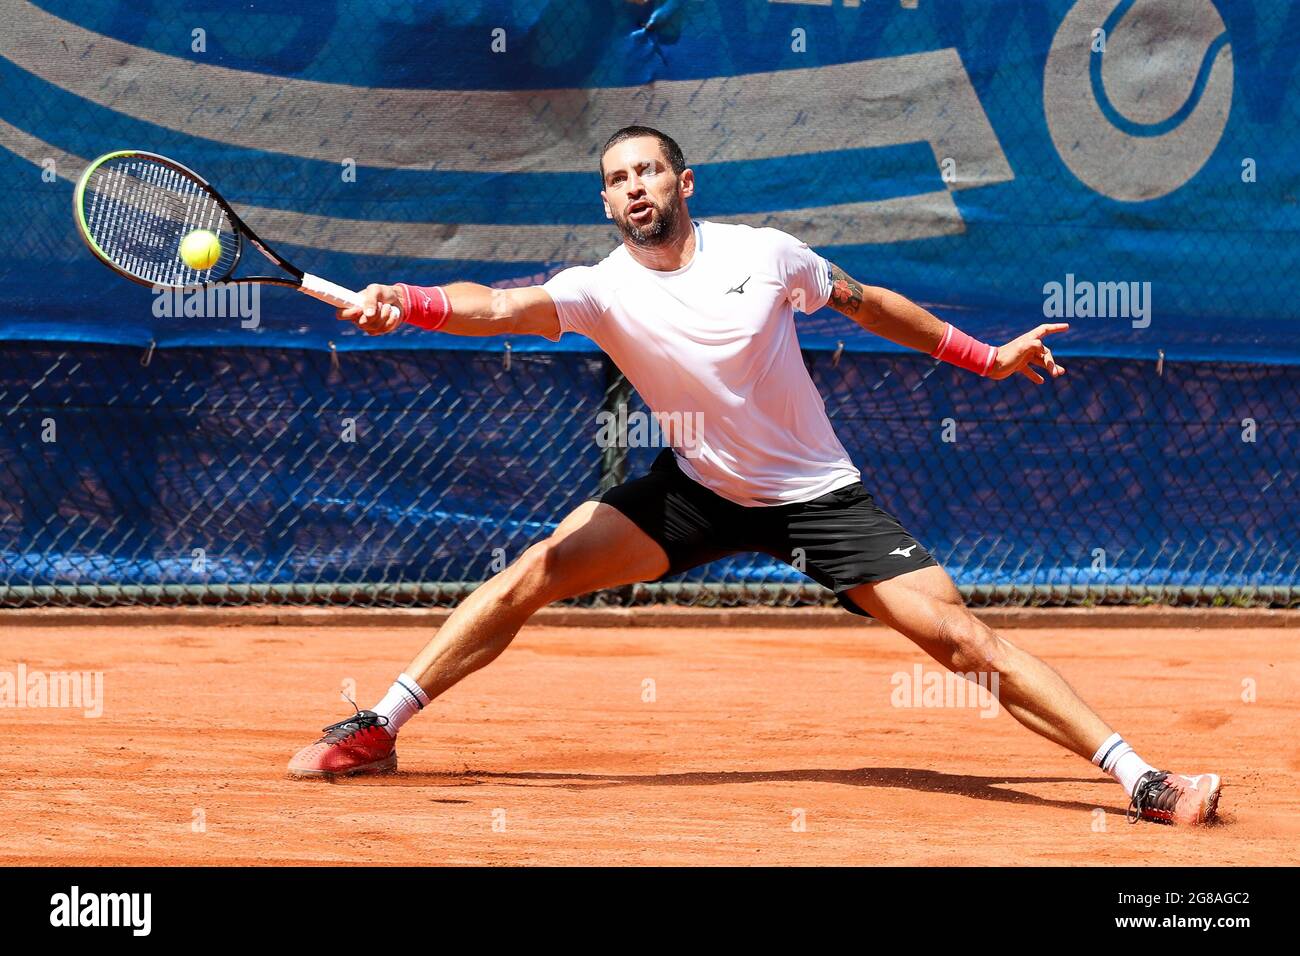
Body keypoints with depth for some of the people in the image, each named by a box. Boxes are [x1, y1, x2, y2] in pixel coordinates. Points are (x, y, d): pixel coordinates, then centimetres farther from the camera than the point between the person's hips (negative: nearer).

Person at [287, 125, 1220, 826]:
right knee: (537, 570, -14)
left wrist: (986, 355, 11)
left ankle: (1139, 778, -11)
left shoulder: (764, 254, -10)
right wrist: (405, 303, -53)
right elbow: (499, 307, -34)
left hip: (819, 496, -1)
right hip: (698, 489, 1)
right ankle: (374, 732, -3)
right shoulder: (603, 289, -14)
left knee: (959, 634, -13)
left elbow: (866, 303, 8)